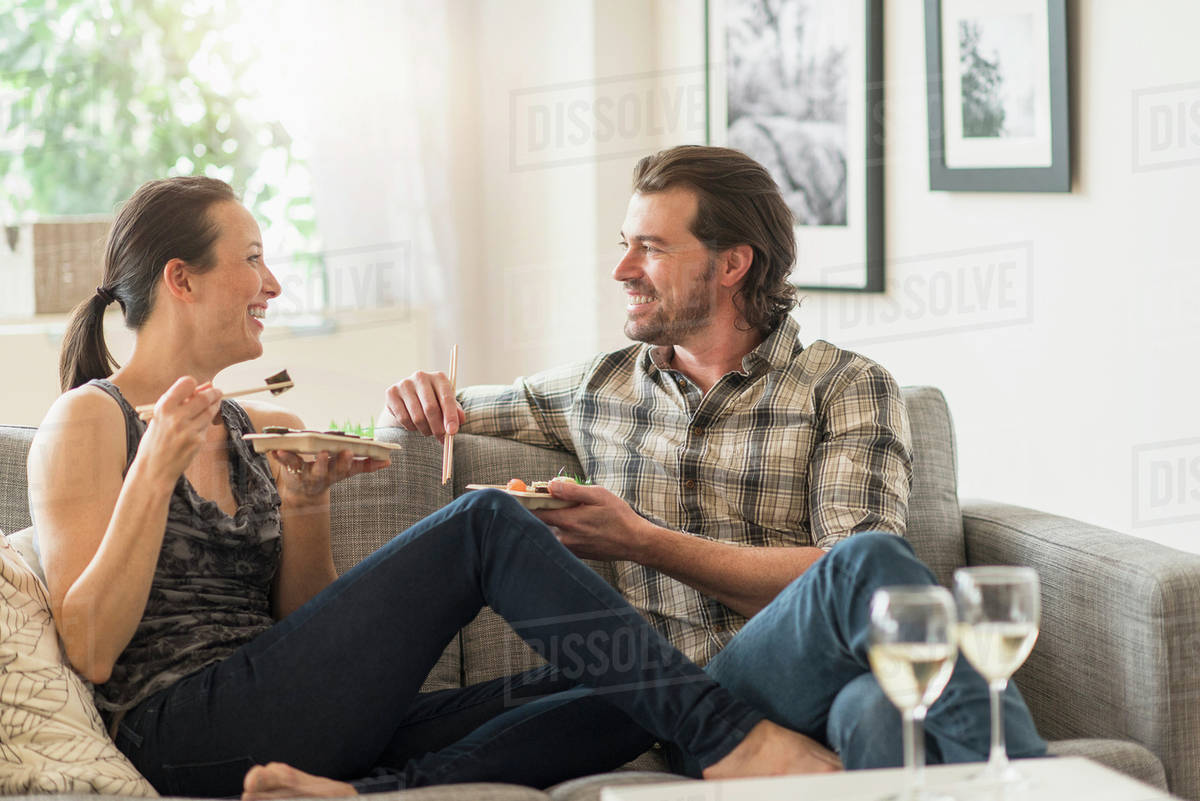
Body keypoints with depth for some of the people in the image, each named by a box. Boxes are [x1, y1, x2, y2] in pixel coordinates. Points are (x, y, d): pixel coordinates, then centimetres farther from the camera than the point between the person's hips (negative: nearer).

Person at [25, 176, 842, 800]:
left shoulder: (263, 430, 22)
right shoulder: (90, 422, 3)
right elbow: (91, 651, -8)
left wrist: (303, 506, 3)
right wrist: (156, 468, -15)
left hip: (298, 722, 7)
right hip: (186, 733, -7)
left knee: (610, 694, -14)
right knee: (485, 524, -20)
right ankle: (726, 734, -24)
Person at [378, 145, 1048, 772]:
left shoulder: (849, 388, 9)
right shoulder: (601, 387, 22)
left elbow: (844, 577, -5)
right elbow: (449, 416, 37)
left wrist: (642, 542, -7)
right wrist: (421, 401, 10)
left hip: (811, 677, -1)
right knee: (870, 564, -34)